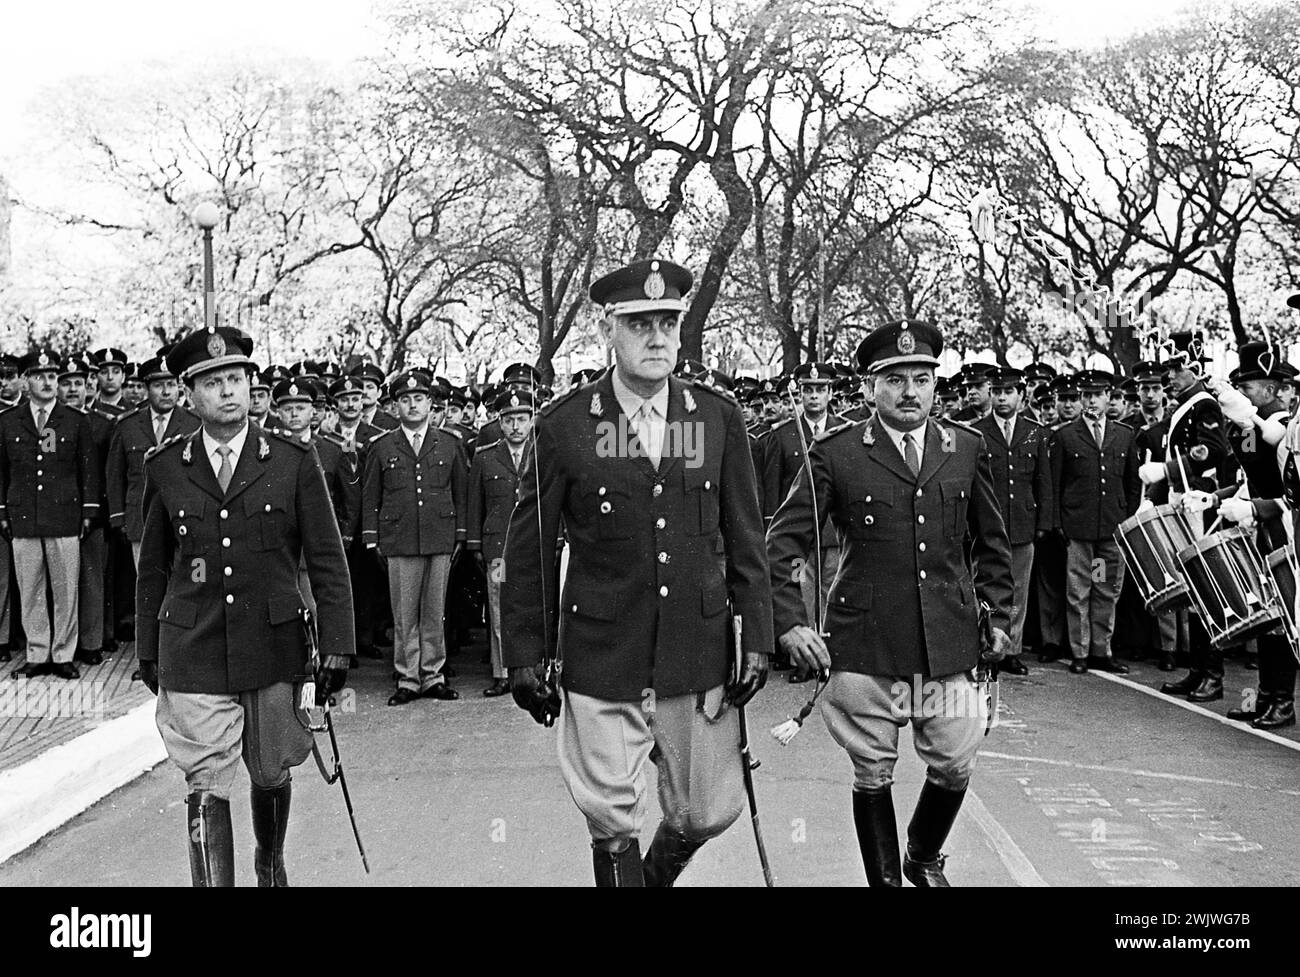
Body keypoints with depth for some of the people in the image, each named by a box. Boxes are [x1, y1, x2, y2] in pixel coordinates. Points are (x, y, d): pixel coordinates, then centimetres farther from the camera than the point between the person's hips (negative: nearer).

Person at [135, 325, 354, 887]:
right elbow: (152, 568, 11)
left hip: (274, 649, 0)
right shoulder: (165, 468, 2)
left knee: (273, 776, 15)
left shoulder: (294, 462, -2)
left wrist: (336, 646, -5)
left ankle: (271, 867, 42)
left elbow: (326, 560, -1)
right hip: (192, 653, 0)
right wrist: (148, 651, 12)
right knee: (206, 789, -4)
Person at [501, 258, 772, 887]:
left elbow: (745, 540, 6)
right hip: (602, 658, -2)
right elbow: (529, 549, 1)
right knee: (612, 821, 2)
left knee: (709, 812, 12)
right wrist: (525, 656, 2)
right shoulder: (562, 427, -5)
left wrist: (757, 638, 1)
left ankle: (657, 874, 42)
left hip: (700, 654, 3)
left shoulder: (719, 419, 2)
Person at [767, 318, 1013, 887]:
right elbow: (781, 543, -2)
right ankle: (885, 879, 28)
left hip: (948, 643, 3)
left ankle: (924, 858, 37)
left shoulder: (967, 448, 8)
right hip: (864, 647, -2)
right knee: (872, 775, 7)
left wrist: (998, 615, 15)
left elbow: (991, 543, 19)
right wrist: (790, 622, -10)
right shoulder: (836, 453, -2)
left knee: (955, 766, 8)